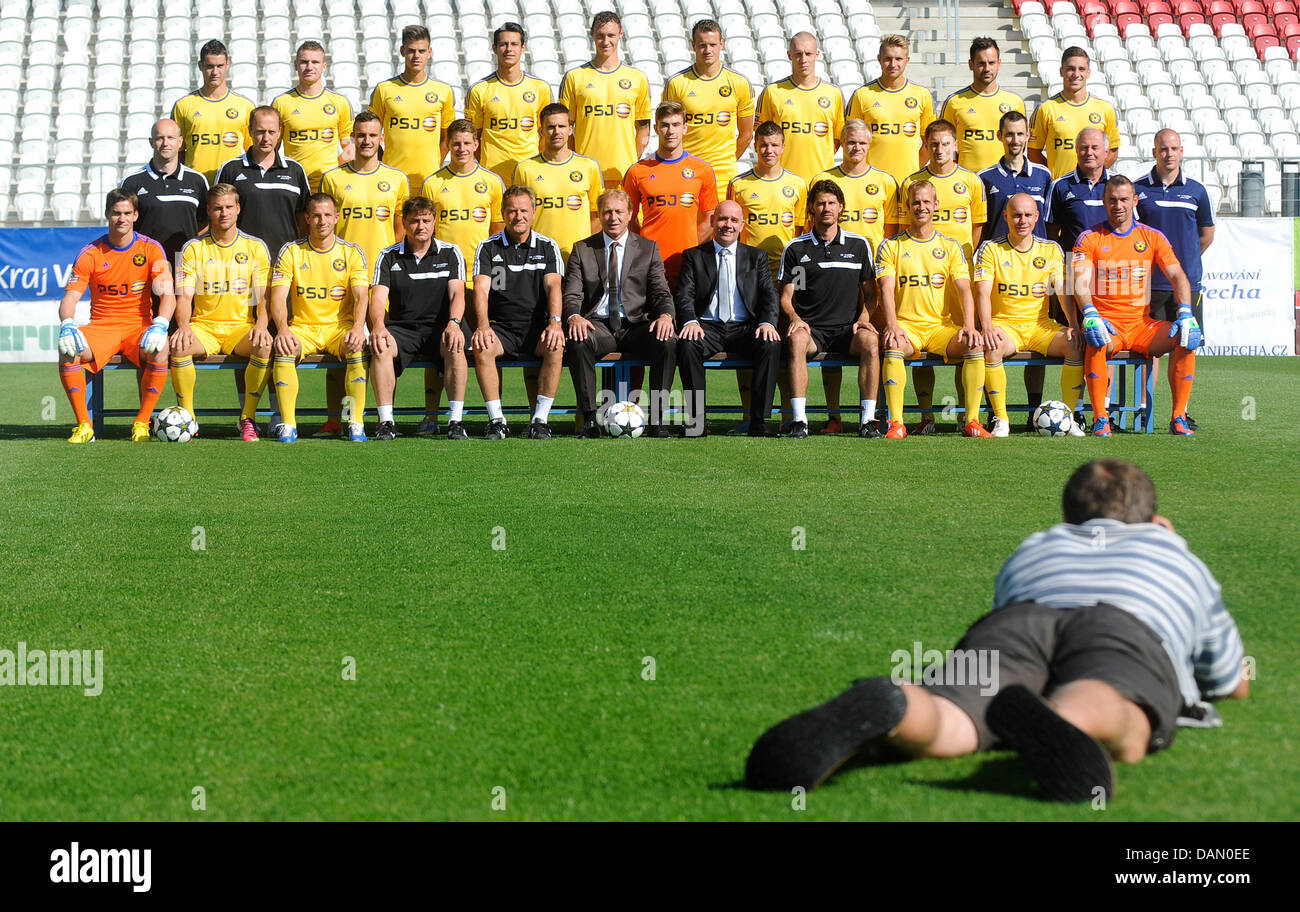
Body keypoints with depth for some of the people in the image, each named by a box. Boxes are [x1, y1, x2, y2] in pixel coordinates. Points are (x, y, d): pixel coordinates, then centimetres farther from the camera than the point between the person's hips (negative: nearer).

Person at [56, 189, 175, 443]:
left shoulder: (151, 249, 1)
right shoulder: (90, 253, 2)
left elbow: (167, 295, -6)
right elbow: (70, 298, -2)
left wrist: (160, 325, -27)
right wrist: (67, 325, -24)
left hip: (139, 326, -1)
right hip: (101, 326, 1)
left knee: (159, 350, -34)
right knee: (68, 350, -30)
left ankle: (142, 423, -20)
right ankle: (84, 425, -21)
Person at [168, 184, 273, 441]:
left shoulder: (255, 247, 7)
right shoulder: (193, 249, 7)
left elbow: (263, 295, 3)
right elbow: (184, 295, 1)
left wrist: (261, 324, -18)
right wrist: (183, 325, -20)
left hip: (241, 327, 0)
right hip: (203, 327, 0)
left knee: (265, 345, -34)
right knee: (179, 345, -33)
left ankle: (248, 417, -18)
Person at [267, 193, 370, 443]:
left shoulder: (352, 252, 5)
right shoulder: (291, 252, 4)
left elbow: (361, 296, -5)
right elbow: (278, 297, -4)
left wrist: (358, 328, -25)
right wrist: (283, 328, -25)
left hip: (340, 326, 0)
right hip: (302, 327, 0)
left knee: (358, 349, -33)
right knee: (282, 349, -32)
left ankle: (356, 423, -25)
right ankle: (288, 424, -27)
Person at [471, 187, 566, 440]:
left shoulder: (548, 247, 10)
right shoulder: (488, 248, 8)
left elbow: (553, 286, -3)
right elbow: (481, 289, -4)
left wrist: (554, 322, -22)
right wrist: (483, 325, -24)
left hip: (537, 326, 0)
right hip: (502, 327, 0)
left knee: (556, 347, -33)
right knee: (481, 347, -33)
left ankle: (540, 419, -25)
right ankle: (496, 420, -25)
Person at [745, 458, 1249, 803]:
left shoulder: (1029, 551, 44)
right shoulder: (1183, 561, 43)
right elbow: (1236, 684, 57)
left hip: (1013, 624, 2)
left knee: (943, 724, -26)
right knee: (1116, 724, -33)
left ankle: (878, 710, -61)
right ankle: (1053, 724, -68)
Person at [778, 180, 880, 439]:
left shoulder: (858, 245, 14)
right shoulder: (795, 249, 11)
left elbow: (870, 292, 16)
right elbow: (786, 296, 10)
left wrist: (864, 317, -4)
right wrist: (794, 318, -11)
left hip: (848, 329, 1)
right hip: (811, 328, -1)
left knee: (870, 340, -33)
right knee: (796, 340, -36)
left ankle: (867, 419, -28)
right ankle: (799, 419, -37)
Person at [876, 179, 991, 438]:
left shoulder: (950, 246, 14)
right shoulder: (891, 247, 8)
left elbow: (964, 289, 4)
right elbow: (886, 289, -4)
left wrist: (969, 325, -14)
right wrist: (892, 325, -22)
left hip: (941, 326, 2)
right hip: (906, 325, -2)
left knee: (976, 345, -27)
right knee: (893, 346, -36)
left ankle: (972, 421, -22)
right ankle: (896, 423, -33)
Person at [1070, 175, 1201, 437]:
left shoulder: (1152, 237, 11)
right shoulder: (1090, 238, 4)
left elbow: (1177, 276, 3)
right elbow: (1080, 281, -9)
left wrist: (1185, 313, -15)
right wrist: (1090, 315, -29)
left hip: (1142, 324, 3)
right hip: (1106, 323, -3)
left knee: (1186, 337, -23)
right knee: (1096, 341, -37)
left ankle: (1178, 418, -17)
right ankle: (1100, 419, -29)